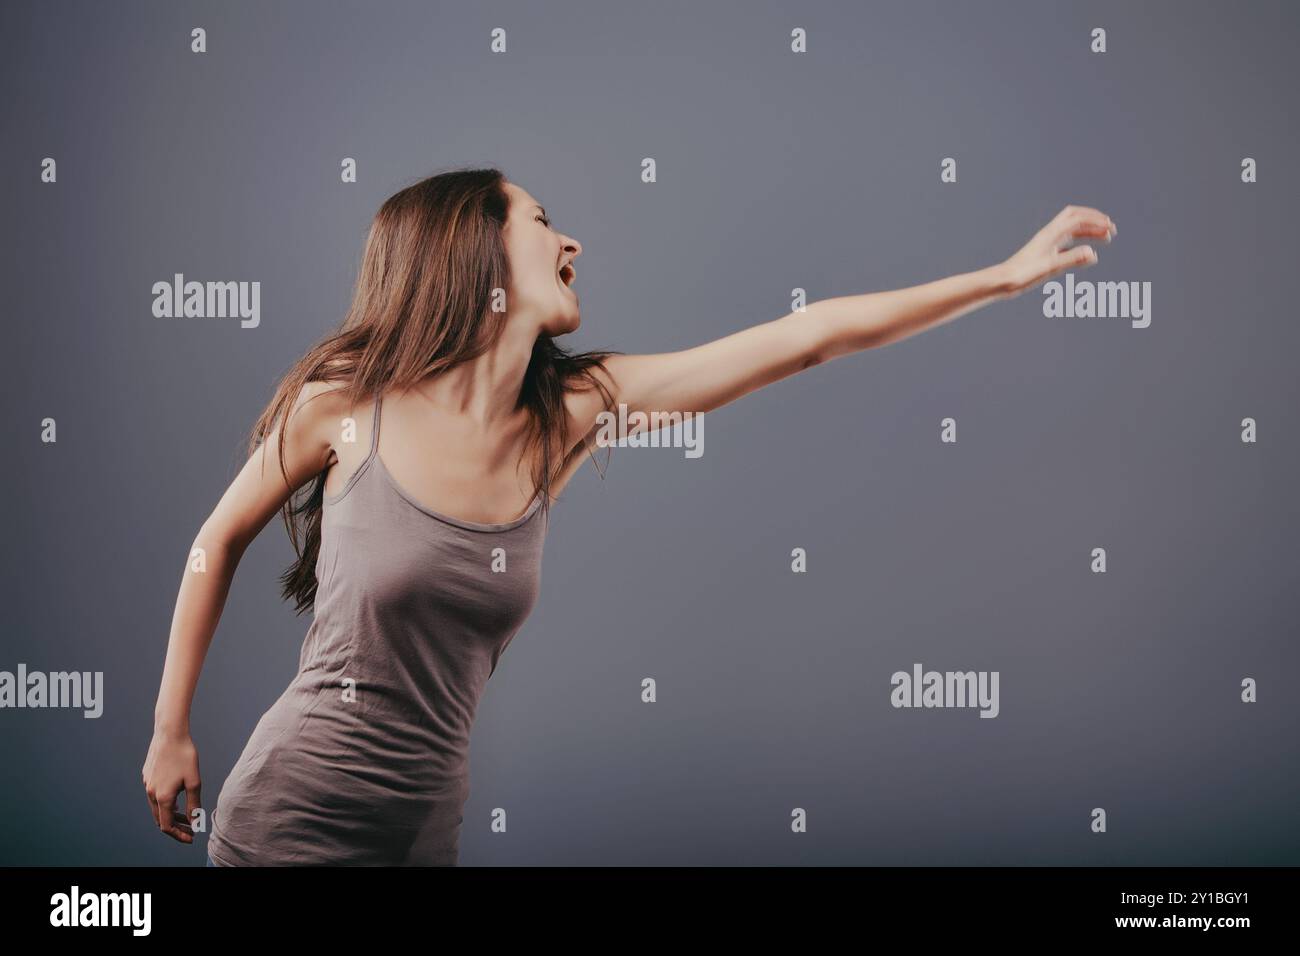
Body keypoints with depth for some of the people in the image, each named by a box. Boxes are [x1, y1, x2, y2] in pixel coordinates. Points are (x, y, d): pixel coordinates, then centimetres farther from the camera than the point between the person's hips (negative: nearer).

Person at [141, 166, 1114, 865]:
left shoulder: (573, 414, -4)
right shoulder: (345, 403, -13)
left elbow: (811, 336, -5)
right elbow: (219, 544, 4)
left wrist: (1008, 273, -4)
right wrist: (171, 732, 8)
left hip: (428, 821, 4)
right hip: (292, 810, -4)